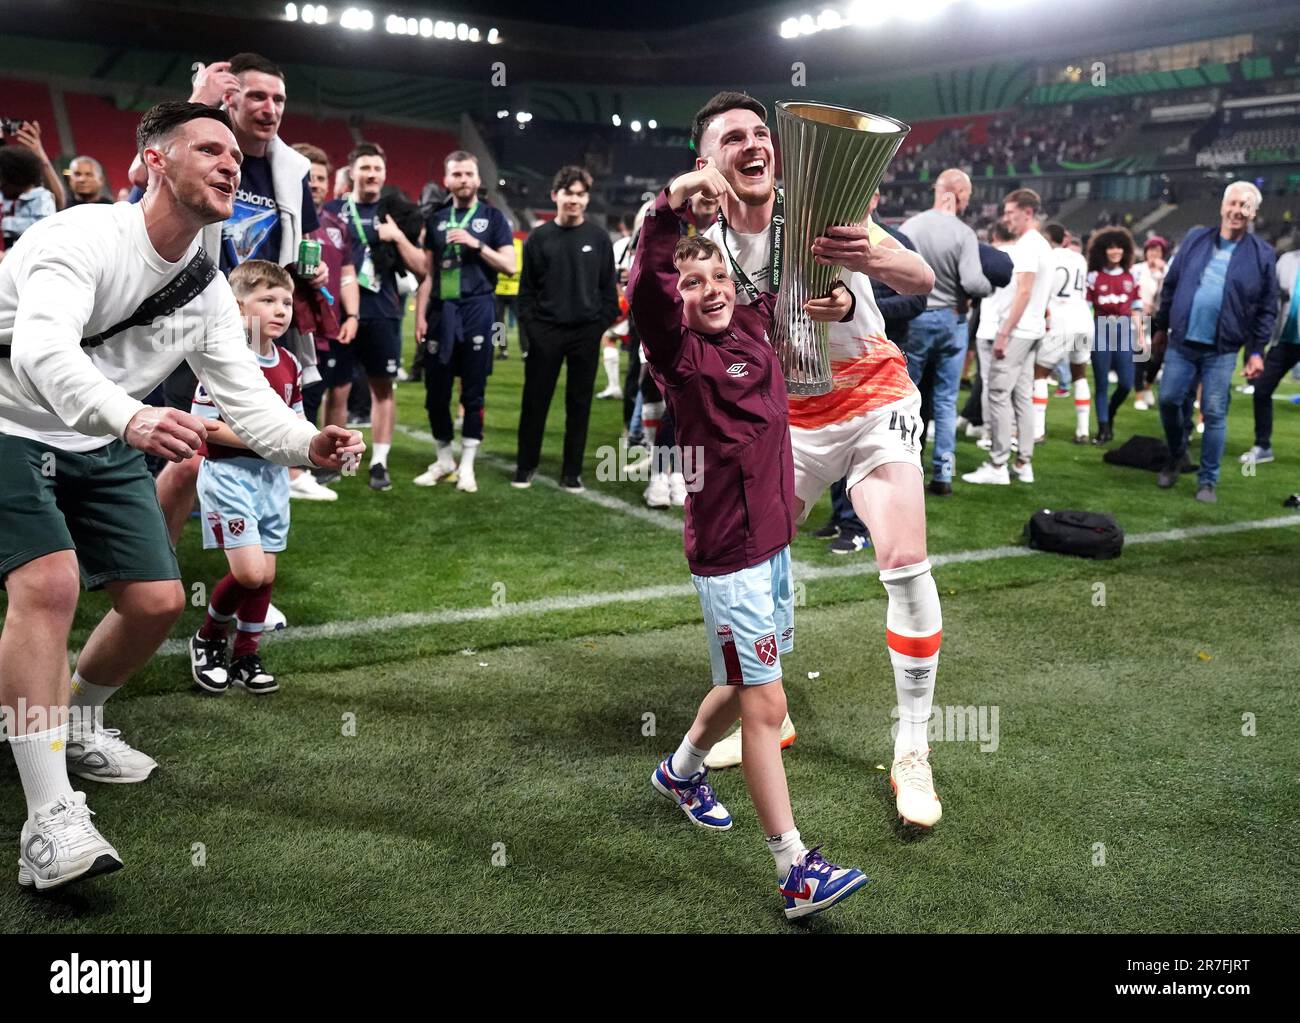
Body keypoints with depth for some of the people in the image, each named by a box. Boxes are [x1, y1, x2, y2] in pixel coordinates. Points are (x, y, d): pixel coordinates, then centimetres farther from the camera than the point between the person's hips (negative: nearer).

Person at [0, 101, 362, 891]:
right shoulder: (87, 237, -24)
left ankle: (77, 728, 32)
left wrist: (306, 444, -26)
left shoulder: (209, 292, -1)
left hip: (102, 447, 7)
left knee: (158, 602, 3)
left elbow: (247, 396, -4)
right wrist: (130, 417, -60)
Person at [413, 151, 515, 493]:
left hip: (477, 309, -3)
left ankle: (467, 465, 9)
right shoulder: (436, 220, 11)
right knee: (436, 390, 4)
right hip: (441, 310, 3)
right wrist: (421, 316, 1)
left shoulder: (492, 217, 4)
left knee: (473, 390, 2)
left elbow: (509, 265, -3)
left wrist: (476, 245, -14)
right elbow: (427, 273, 9)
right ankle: (444, 460, 19)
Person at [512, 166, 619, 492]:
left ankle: (572, 471, 14)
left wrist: (604, 323, -2)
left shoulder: (599, 239, 4)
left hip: (586, 333, 0)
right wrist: (529, 323, -4)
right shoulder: (539, 238, 3)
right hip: (545, 331, 0)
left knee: (579, 404, 6)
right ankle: (525, 466, 15)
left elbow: (608, 287, 6)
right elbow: (527, 287, 5)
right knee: (535, 401, 3)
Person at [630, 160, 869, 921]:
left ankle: (682, 770, 47)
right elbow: (647, 290, -32)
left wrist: (839, 303, 2)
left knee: (746, 685, 22)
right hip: (729, 555, -7)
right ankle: (797, 874, 1)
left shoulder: (757, 327, 6)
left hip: (775, 539, 7)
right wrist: (671, 208, -44)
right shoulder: (681, 353, -12)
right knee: (765, 706, -5)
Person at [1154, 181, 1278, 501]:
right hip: (1181, 343, 2)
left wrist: (1257, 351, -3)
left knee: (1214, 414, 0)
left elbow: (1267, 308, 1)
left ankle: (1208, 481, 11)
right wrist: (1161, 327, 11)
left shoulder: (1262, 254, -1)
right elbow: (1171, 285, 11)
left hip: (1221, 351, -2)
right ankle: (1176, 456, 30)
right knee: (1169, 400, 4)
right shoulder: (1195, 239, 5)